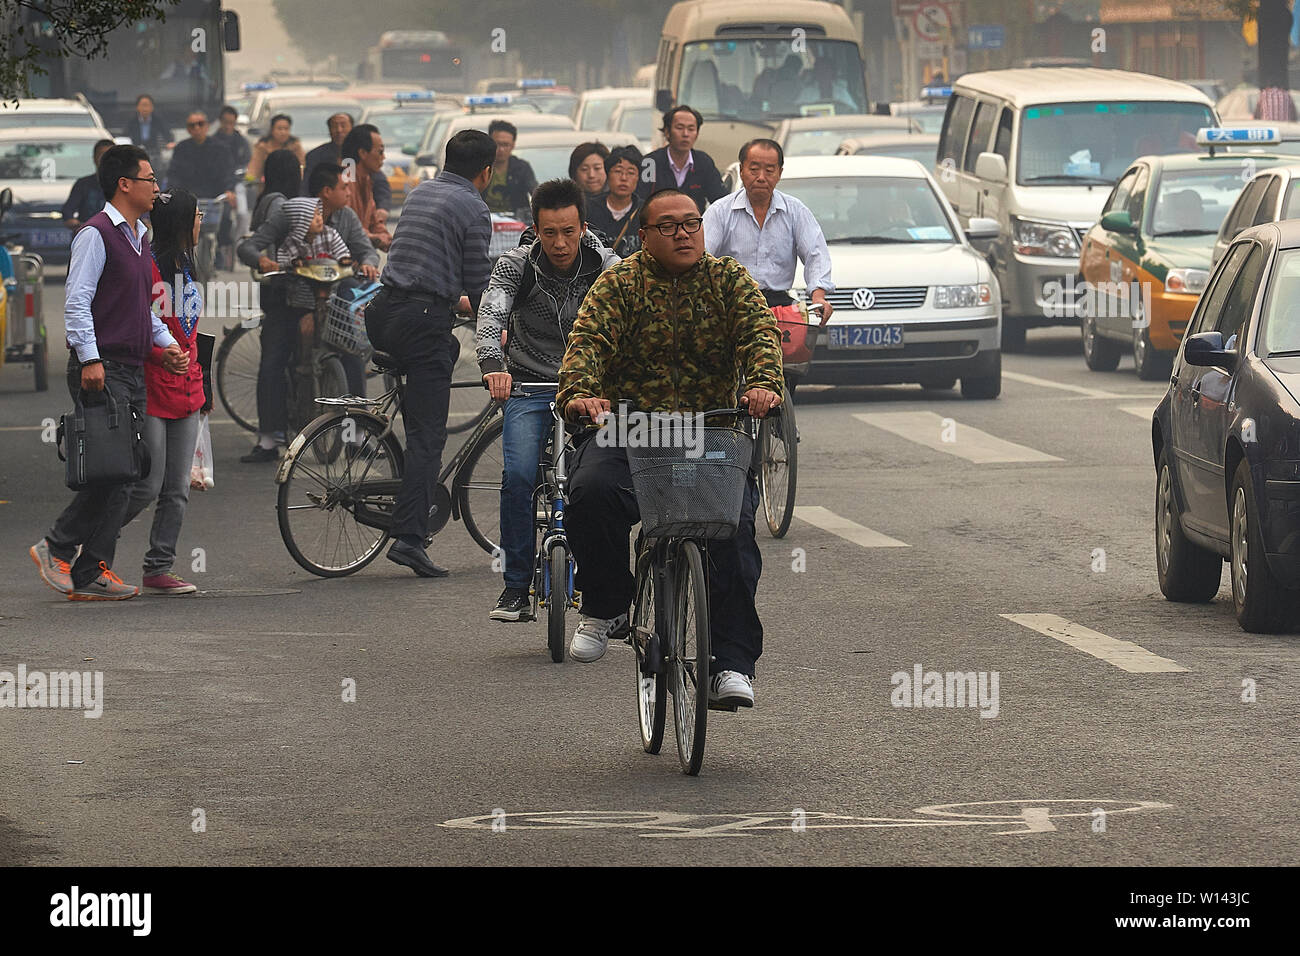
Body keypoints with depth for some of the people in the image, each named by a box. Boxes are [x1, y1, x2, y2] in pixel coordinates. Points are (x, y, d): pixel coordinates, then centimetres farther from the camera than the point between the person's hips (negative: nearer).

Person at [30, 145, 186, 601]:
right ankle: (57, 548, -3)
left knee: (123, 476, 4)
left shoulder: (139, 237, 20)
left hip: (132, 371, 9)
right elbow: (77, 301, -15)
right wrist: (90, 359, -21)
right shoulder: (97, 234, -9)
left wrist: (165, 341, 14)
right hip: (102, 371, -9)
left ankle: (92, 573, 6)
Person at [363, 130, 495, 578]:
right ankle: (408, 536, -14)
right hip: (424, 318, -7)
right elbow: (478, 282, -3)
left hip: (382, 317, 7)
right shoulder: (473, 209, -5)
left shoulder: (419, 192, 17)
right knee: (428, 434, -5)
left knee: (446, 348, 37)